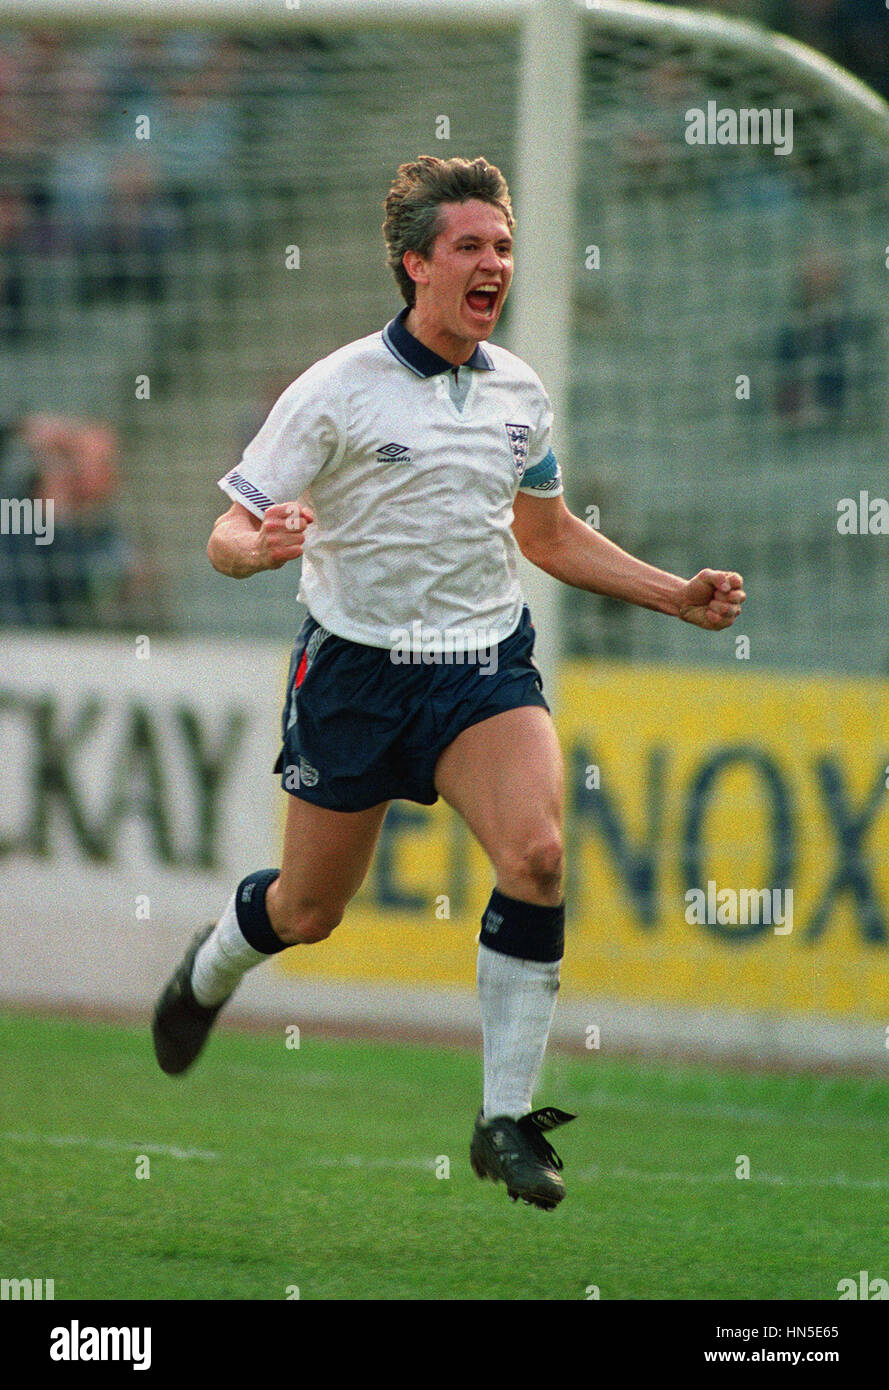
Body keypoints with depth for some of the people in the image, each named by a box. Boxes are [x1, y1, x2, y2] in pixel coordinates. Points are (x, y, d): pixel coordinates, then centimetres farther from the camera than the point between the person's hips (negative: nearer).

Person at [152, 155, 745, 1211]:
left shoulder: (520, 393, 4)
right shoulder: (337, 390, -11)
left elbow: (550, 536, 21)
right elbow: (227, 539, -10)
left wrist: (680, 596, 14)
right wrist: (264, 544, -34)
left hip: (485, 664, 3)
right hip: (355, 667, -3)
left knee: (535, 853, -24)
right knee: (309, 911, 10)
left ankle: (507, 1122, -15)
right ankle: (209, 970, 49)